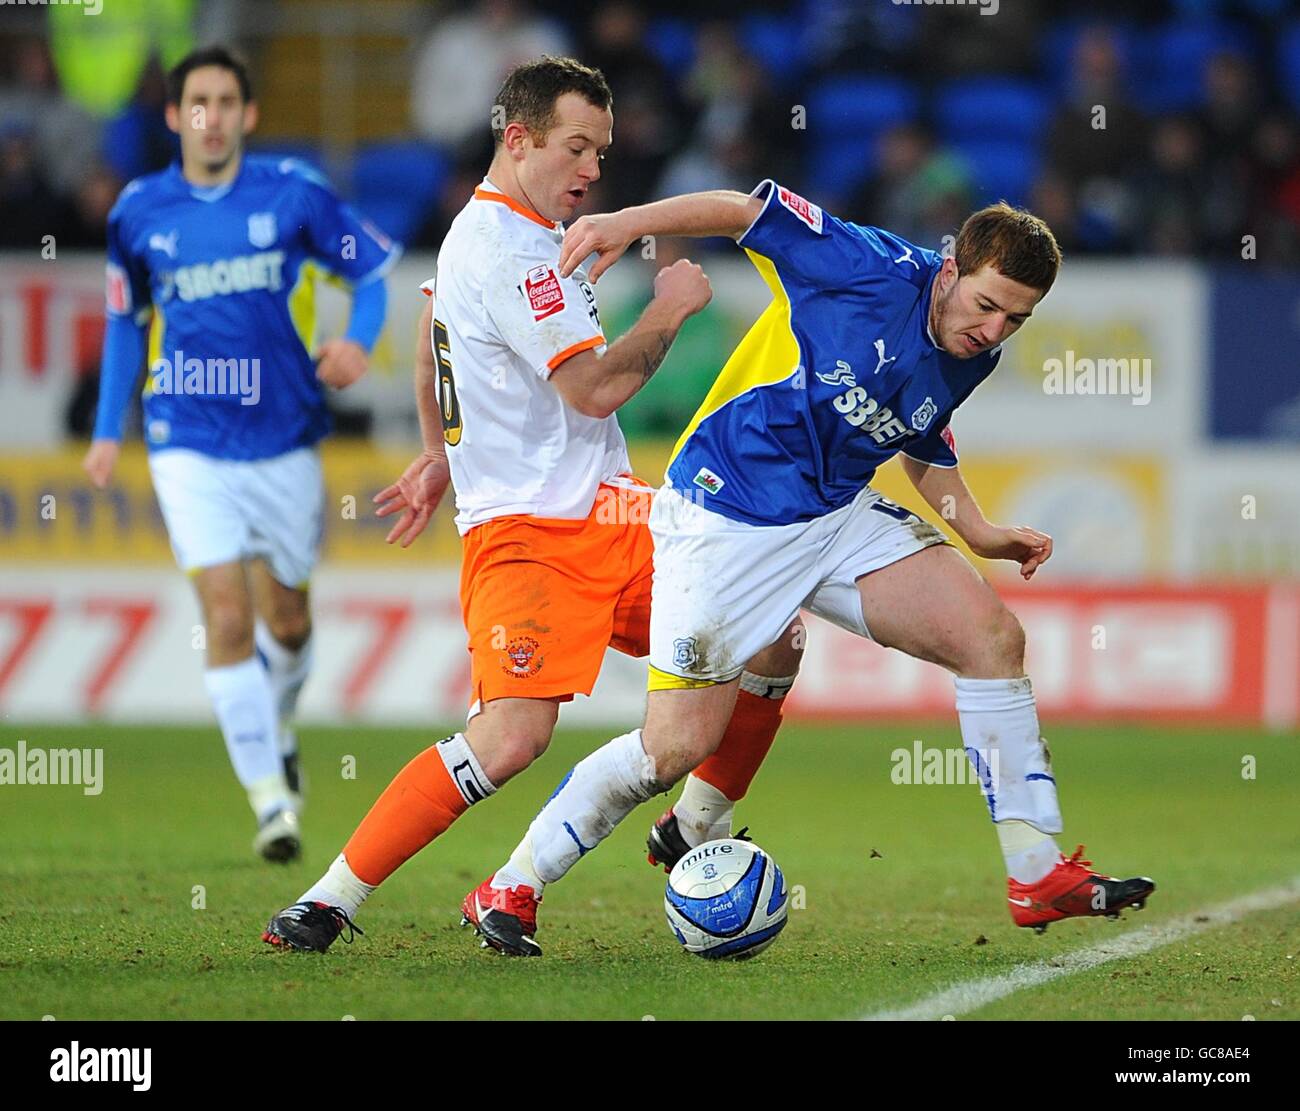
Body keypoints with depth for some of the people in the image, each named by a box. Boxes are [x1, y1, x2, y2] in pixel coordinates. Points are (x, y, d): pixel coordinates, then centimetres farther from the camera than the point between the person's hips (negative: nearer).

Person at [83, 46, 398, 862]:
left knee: (287, 623, 12)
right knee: (228, 616, -15)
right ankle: (271, 800, -11)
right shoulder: (140, 212, 1)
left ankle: (277, 731, 45)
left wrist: (358, 340, -15)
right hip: (191, 448, -1)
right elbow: (126, 320, 16)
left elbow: (374, 268, 5)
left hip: (286, 442, 1)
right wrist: (109, 429, 12)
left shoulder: (293, 195, -4)